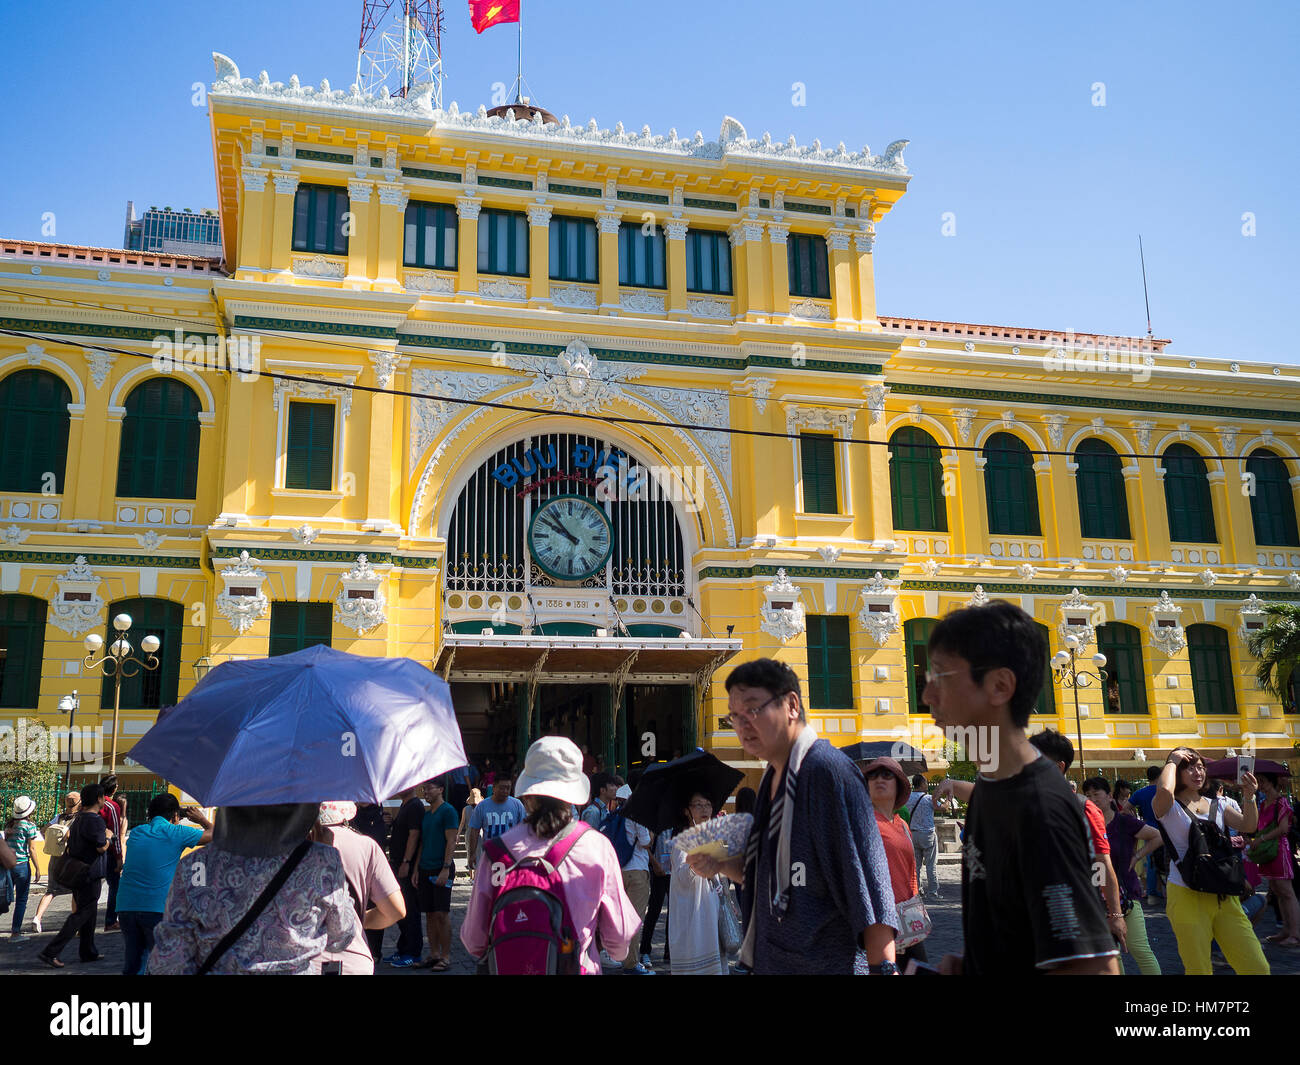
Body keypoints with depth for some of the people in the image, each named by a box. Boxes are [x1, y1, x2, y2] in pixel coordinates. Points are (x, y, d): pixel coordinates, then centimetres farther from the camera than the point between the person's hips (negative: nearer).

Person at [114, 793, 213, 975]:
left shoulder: (136, 832, 12)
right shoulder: (176, 832, -2)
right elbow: (214, 835, 4)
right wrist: (202, 820, 23)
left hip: (126, 906, 5)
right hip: (157, 909, -5)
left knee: (132, 967, 12)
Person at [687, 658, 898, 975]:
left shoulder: (826, 769, -18)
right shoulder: (773, 778, 10)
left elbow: (866, 872, -22)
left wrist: (882, 967, -25)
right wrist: (722, 864, 2)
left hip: (821, 963, -9)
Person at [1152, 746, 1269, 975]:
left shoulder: (1217, 806, 14)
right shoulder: (1169, 807, -3)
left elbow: (1248, 826, 0)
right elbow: (1164, 790, -26)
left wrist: (1249, 797, -17)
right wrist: (1172, 761, -9)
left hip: (1224, 897, 5)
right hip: (1187, 896, -5)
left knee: (1258, 968, 1)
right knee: (1199, 970, -2)